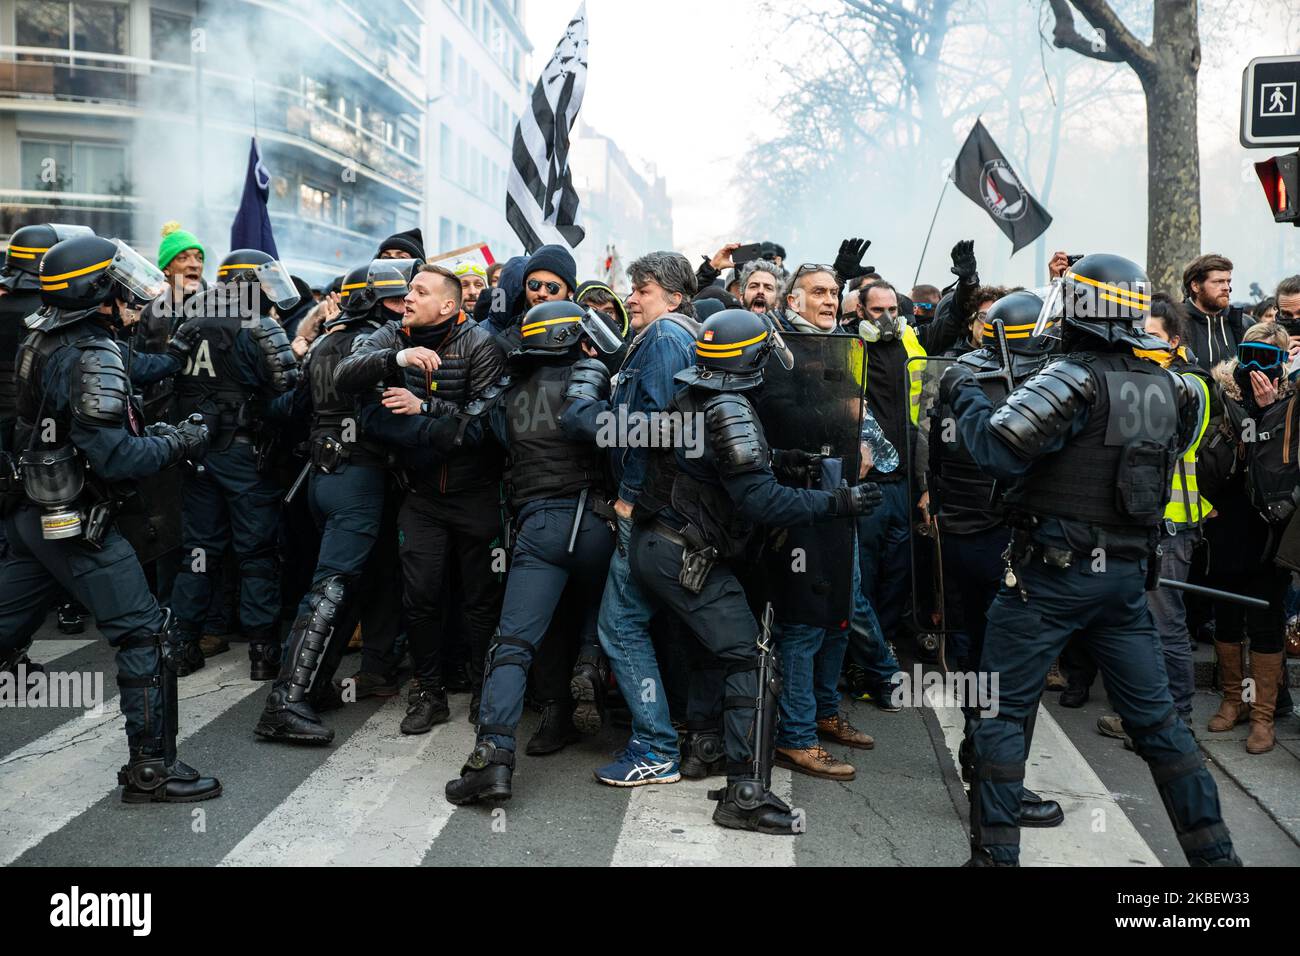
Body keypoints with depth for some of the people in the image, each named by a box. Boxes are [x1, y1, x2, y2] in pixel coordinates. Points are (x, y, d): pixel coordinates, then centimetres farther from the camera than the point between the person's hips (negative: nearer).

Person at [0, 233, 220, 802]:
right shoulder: (91, 354, -20)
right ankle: (150, 769, 1)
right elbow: (114, 457, -25)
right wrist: (178, 443, -12)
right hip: (75, 522, -9)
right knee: (147, 635, -4)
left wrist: (173, 356, 18)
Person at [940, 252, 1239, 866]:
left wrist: (965, 395, -4)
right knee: (1155, 716, 16)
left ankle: (995, 854, 7)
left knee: (1000, 711, 4)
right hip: (1127, 570, 6)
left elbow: (998, 451, -21)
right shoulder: (1166, 386, 7)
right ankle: (1213, 850, 22)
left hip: (1053, 569, -6)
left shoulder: (1076, 378, -15)